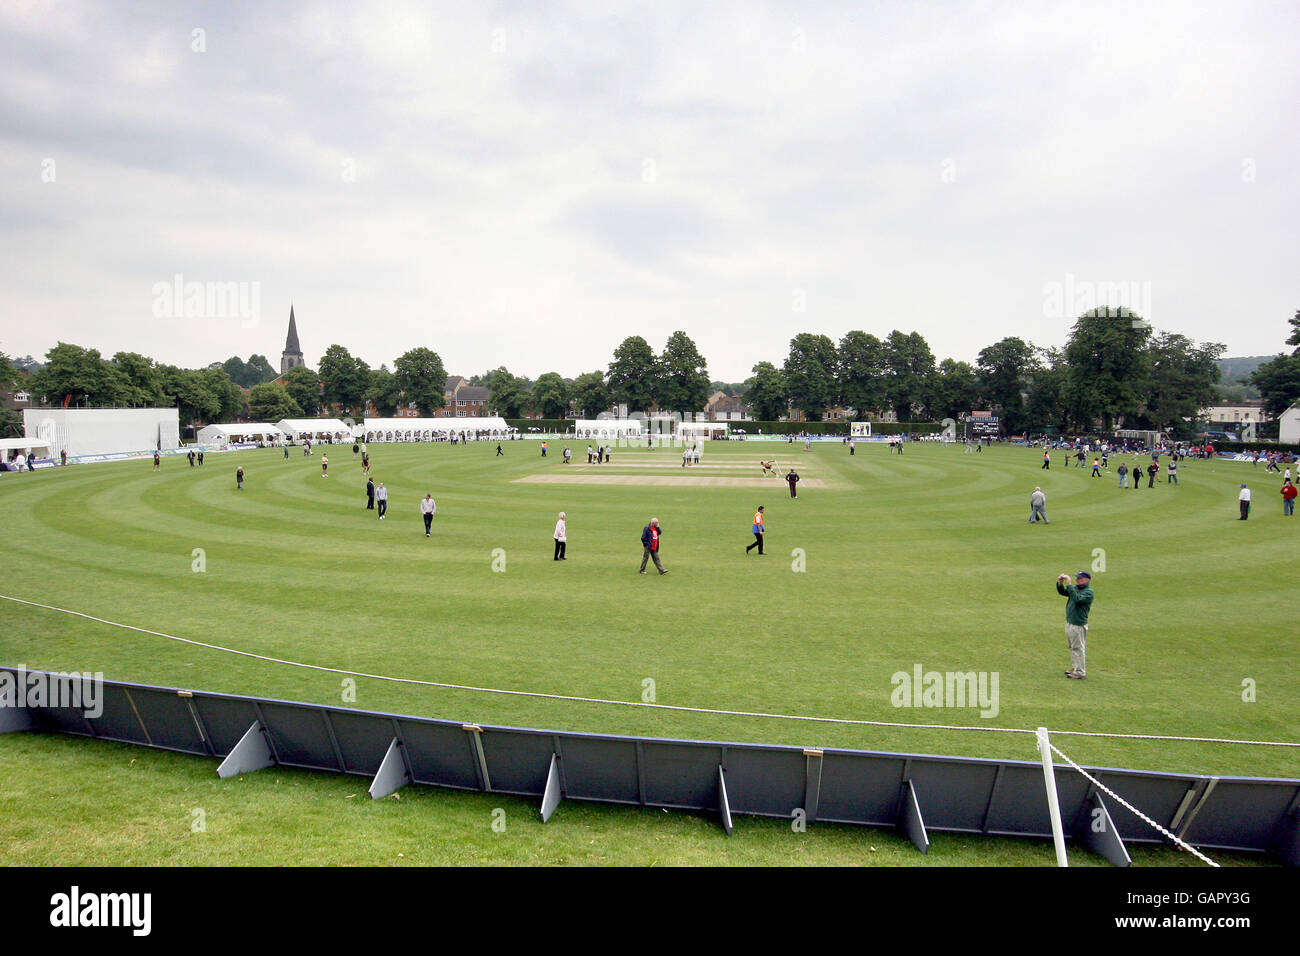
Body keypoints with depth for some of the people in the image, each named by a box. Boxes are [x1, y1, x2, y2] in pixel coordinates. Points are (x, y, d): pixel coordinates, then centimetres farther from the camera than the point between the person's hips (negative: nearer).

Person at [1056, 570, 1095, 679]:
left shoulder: (1089, 591, -15)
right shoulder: (1075, 588, 10)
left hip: (1078, 625, -9)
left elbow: (1077, 599, -29)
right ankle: (1075, 668, 30)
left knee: (1078, 648, -2)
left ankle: (1080, 672, 5)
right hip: (1069, 622, 9)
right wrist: (1060, 583, -5)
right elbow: (1063, 592, 14)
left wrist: (1068, 584, -30)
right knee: (1073, 648, 18)